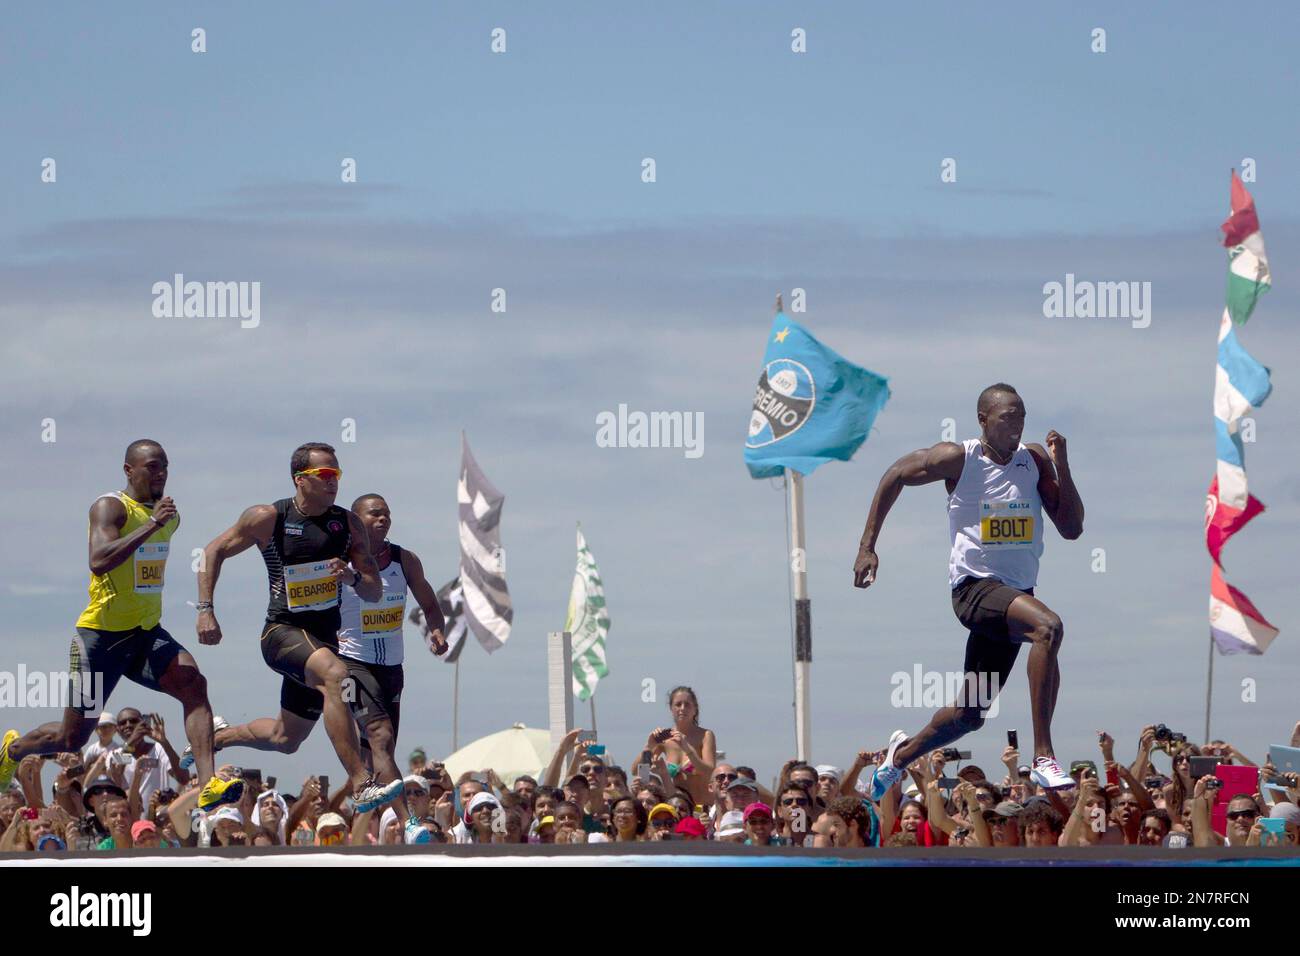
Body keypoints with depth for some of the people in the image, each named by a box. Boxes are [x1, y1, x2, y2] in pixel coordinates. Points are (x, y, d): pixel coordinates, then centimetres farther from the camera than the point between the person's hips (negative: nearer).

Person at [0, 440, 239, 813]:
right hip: (102, 634, -6)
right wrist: (151, 526, -35)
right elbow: (99, 561, -33)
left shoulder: (169, 515, 10)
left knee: (193, 684, -24)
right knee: (72, 737, 4)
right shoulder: (111, 507, -14)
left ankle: (208, 786, -32)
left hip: (147, 631, 6)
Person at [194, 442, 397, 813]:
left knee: (285, 740, 18)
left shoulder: (349, 525, 4)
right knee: (336, 674, -36)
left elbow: (375, 591, 6)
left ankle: (216, 737, 49)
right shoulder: (268, 518, -7)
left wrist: (353, 577, -17)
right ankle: (361, 786, -42)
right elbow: (214, 551, 2)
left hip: (323, 638, 6)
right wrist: (205, 610, -7)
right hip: (283, 632, -6)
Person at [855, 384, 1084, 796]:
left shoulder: (1035, 460, 4)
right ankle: (1043, 758, -37)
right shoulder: (957, 459, -8)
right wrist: (867, 547, 3)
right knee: (1048, 626, -35)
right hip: (974, 586, -6)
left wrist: (1061, 466, -9)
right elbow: (894, 477, 5)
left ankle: (902, 754, 42)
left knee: (970, 714, 13)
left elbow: (1072, 528, 2)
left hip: (1015, 592, 6)